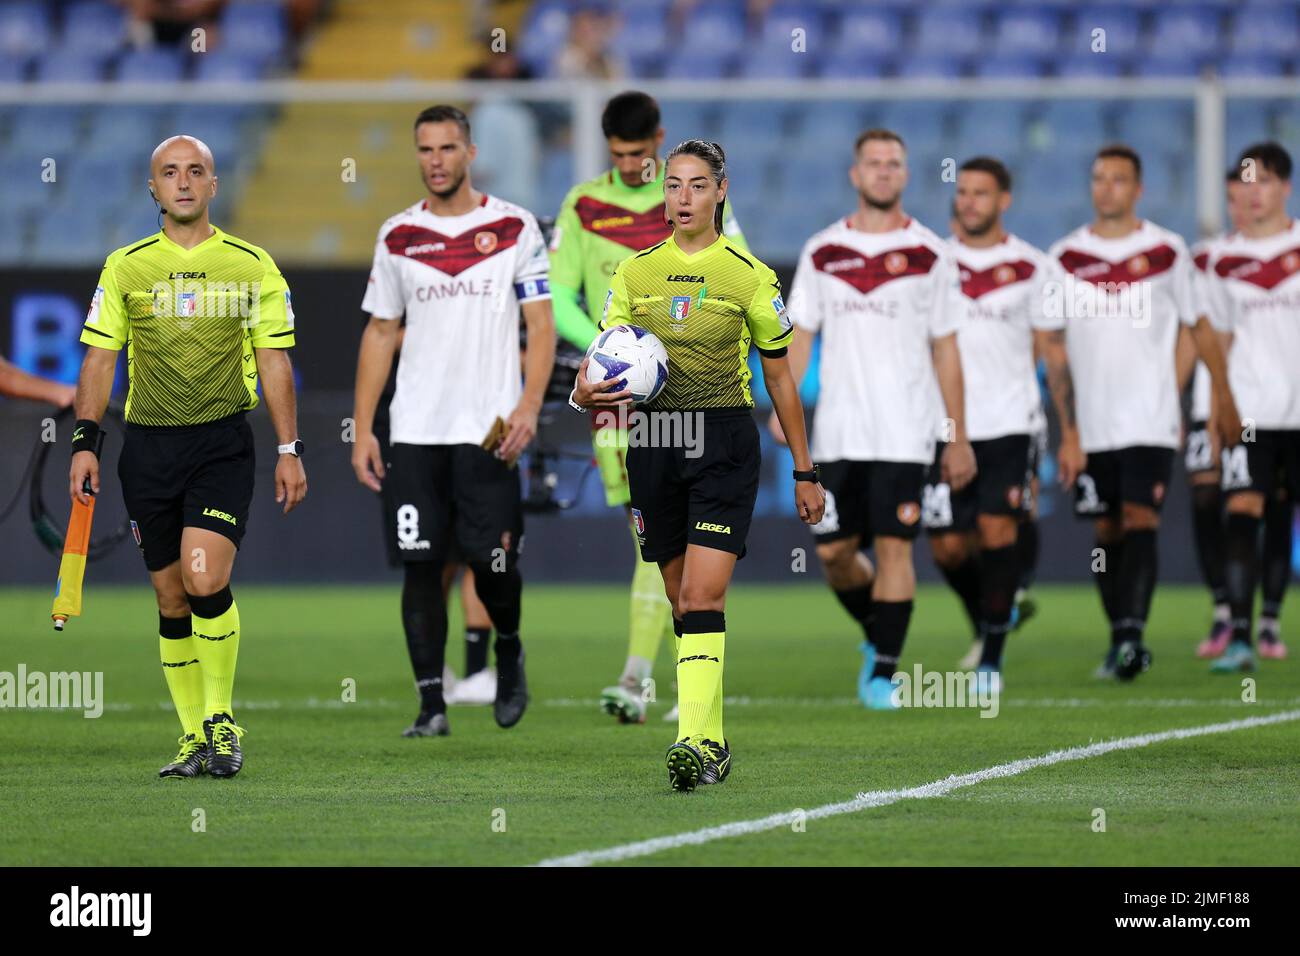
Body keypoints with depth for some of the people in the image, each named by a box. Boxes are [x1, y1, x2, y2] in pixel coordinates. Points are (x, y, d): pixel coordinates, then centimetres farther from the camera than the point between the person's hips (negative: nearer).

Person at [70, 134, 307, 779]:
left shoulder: (252, 266, 4)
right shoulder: (125, 267, 6)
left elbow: (274, 362, 6)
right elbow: (100, 358, 8)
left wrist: (288, 450, 1)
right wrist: (86, 441, -1)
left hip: (223, 441, -2)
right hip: (148, 445, 2)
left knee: (206, 581, -18)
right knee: (172, 599, 4)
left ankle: (221, 719, -3)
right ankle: (194, 737, 13)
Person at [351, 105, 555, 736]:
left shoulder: (514, 228, 2)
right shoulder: (398, 236, 10)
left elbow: (541, 325, 1)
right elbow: (380, 333, 14)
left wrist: (529, 406, -13)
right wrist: (362, 428, 7)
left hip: (487, 429, -3)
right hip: (415, 429, 3)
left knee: (490, 560, -6)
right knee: (421, 563, -3)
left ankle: (509, 650, 25)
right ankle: (431, 703, 1)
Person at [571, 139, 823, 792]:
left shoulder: (749, 275, 2)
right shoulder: (634, 273, 9)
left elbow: (779, 377, 7)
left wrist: (804, 472, 8)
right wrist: (587, 391, -17)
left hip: (725, 444, -4)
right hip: (653, 441, 4)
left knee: (702, 598, -15)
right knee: (683, 602, 8)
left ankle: (695, 741, -23)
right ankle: (711, 742, 17)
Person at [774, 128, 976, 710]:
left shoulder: (928, 254, 2)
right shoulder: (822, 252, 9)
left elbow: (945, 350, 5)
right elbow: (800, 334, 11)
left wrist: (959, 438, 2)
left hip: (905, 430, -3)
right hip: (837, 432, 3)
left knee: (893, 546, -8)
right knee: (833, 551, 5)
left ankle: (884, 672, -2)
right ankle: (876, 636, 30)